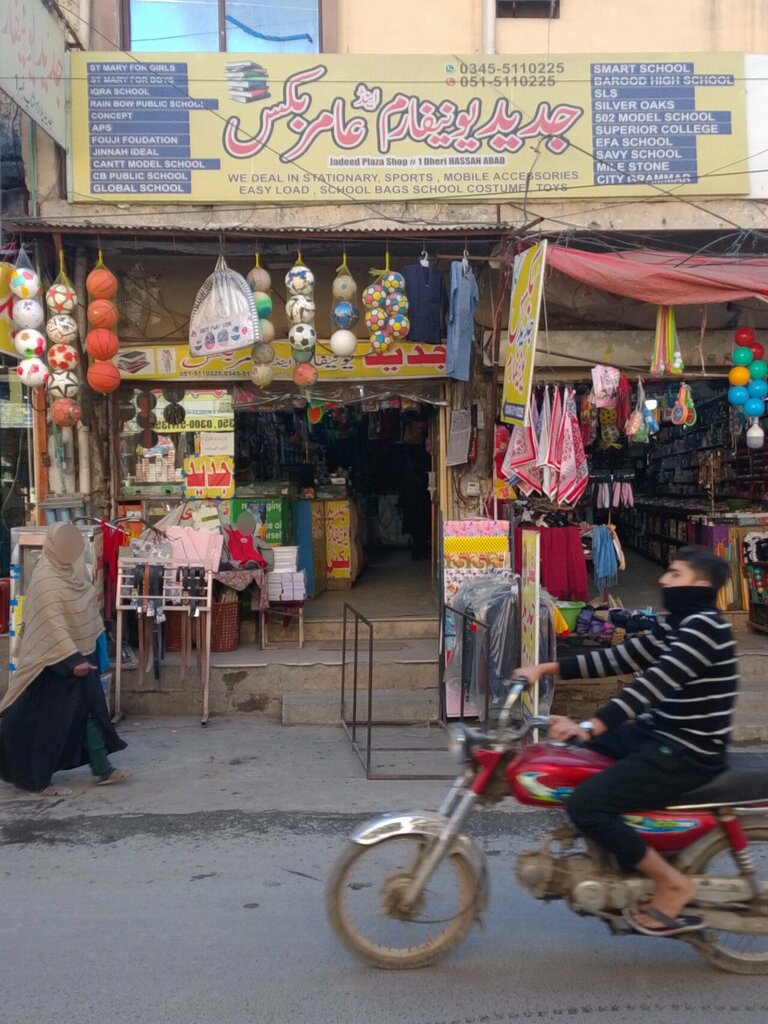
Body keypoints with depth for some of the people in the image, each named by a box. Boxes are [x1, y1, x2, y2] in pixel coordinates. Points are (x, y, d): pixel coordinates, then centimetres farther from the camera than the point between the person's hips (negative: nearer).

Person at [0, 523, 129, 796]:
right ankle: (36, 780, 14)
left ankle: (102, 769, 19)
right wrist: (73, 659, -31)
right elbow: (53, 625, -27)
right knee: (50, 720, 1)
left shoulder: (70, 572, 6)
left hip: (81, 655, 9)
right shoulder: (45, 580, -22)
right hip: (58, 662, -9)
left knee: (91, 710, 12)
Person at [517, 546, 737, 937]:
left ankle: (673, 884, -4)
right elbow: (619, 658, 12)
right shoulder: (677, 626, 13)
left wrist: (590, 727, -38)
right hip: (655, 733, 11)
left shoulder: (704, 626, -19)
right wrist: (548, 668, 6)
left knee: (585, 805, -21)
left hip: (687, 752, -11)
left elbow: (654, 683, -30)